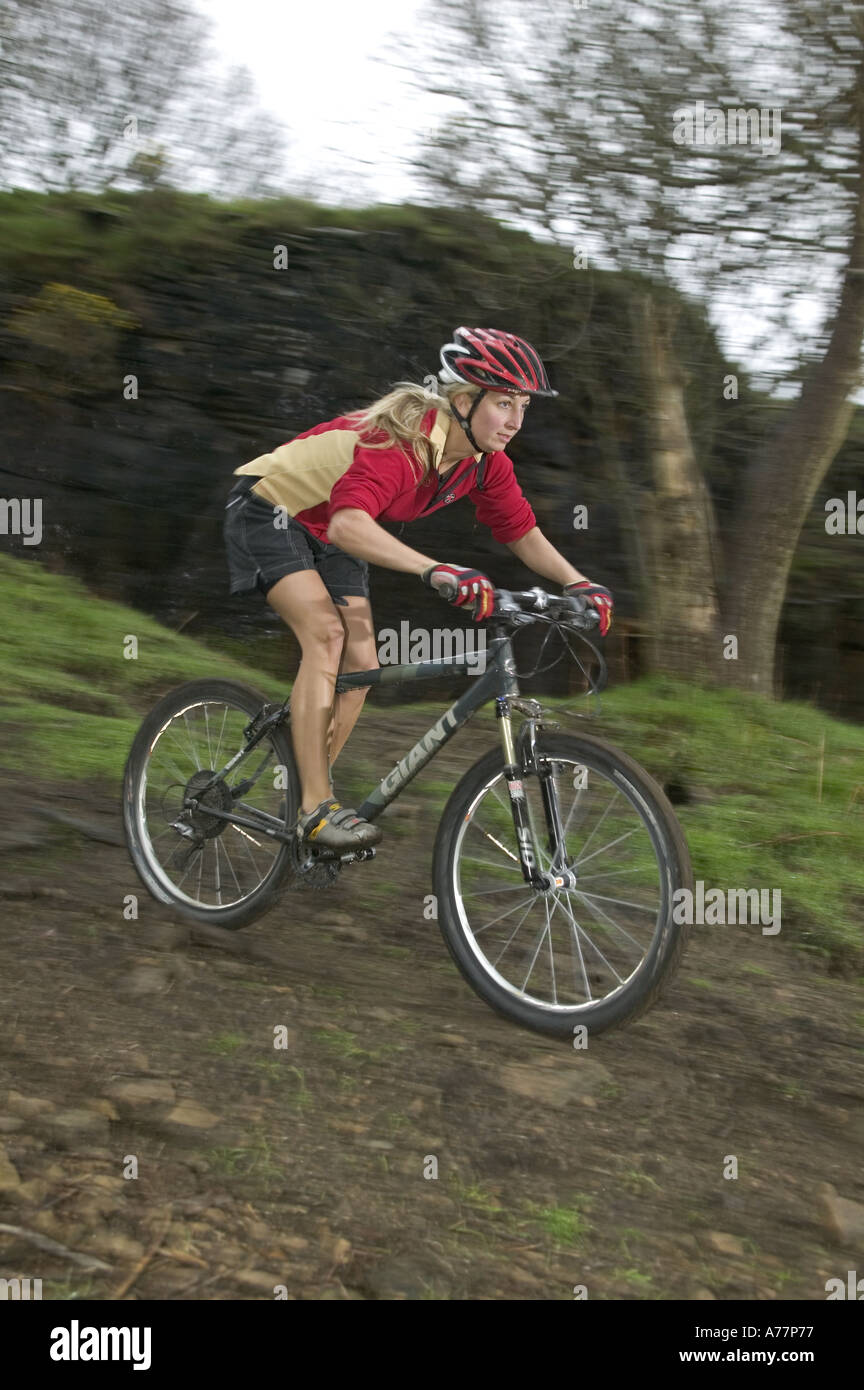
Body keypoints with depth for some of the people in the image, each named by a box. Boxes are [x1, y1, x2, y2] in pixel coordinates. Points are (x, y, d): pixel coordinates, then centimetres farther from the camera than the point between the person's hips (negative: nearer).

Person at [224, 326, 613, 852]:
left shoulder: (484, 462, -13)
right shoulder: (399, 439, -37)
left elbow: (523, 532, -3)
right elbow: (349, 524, -52)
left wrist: (578, 582, -18)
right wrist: (436, 570, -62)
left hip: (323, 533, 8)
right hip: (269, 509, -8)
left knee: (361, 661, -2)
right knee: (326, 632, -24)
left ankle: (305, 794, 11)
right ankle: (316, 807, -22)